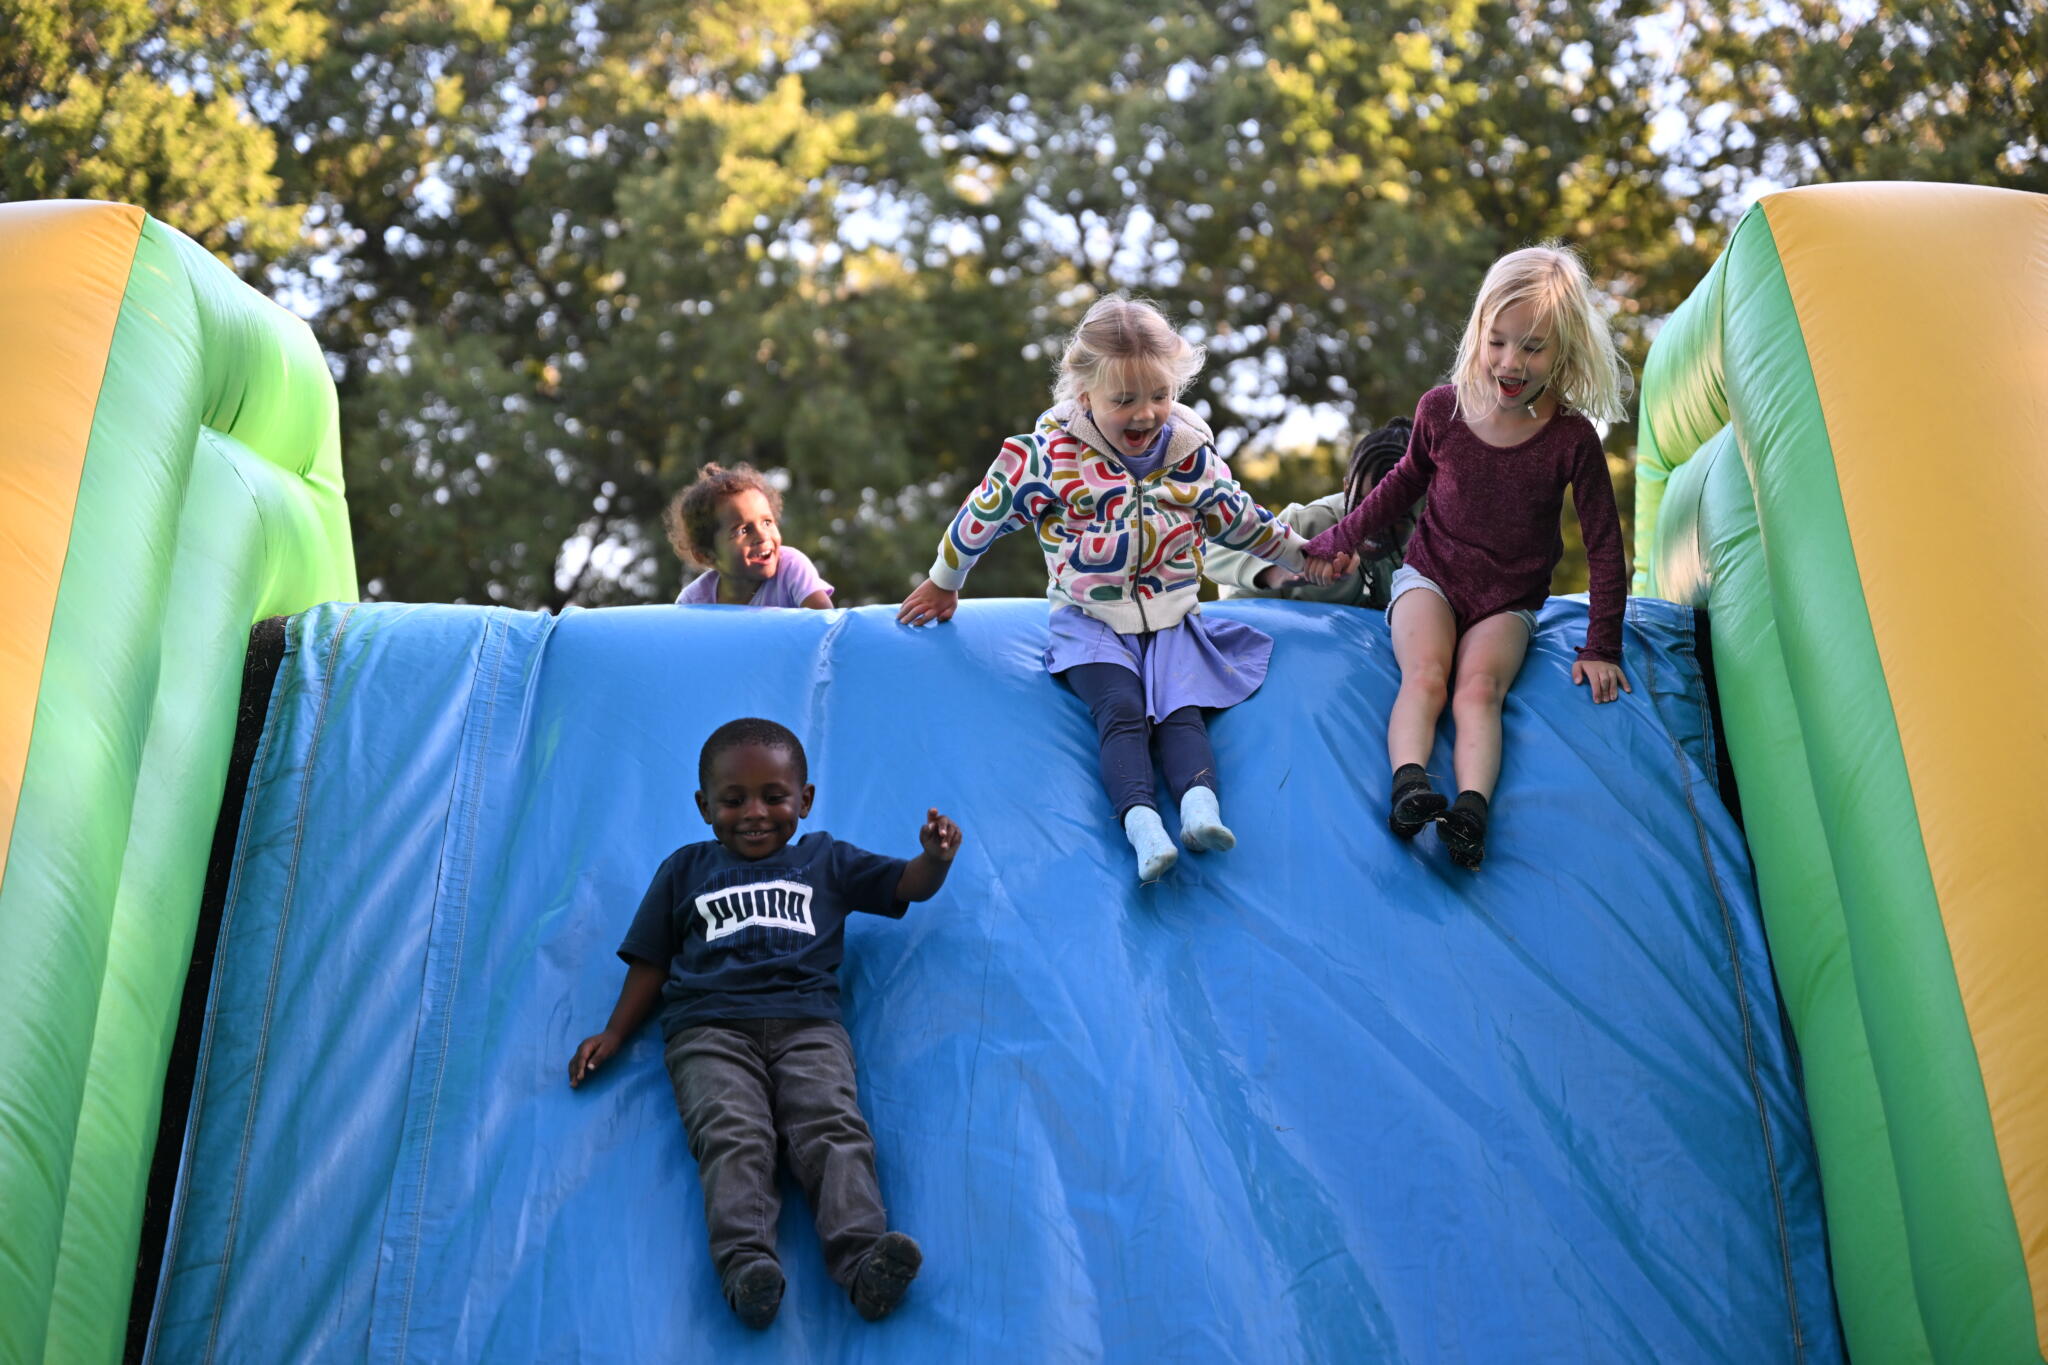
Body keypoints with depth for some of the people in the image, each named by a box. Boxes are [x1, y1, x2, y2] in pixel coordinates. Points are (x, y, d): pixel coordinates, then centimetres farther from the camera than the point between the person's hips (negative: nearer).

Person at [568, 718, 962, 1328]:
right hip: (710, 1027, 0)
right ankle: (745, 1262, -45)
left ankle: (862, 1257, -43)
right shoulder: (686, 869, 26)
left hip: (807, 1024, 0)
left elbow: (910, 885, 21)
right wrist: (613, 1034, 12)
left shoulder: (825, 859, 26)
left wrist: (935, 858, -3)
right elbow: (651, 962, 25)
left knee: (834, 1128, -26)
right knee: (733, 1136, -27)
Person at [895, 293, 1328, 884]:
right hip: (1091, 622, -3)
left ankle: (1199, 802, -44)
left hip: (1172, 619, 3)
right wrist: (943, 584, 14)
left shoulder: (1191, 451, 0)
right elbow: (985, 513, 2)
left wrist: (1303, 555, 30)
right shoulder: (1050, 452, -12)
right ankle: (1141, 823, -45)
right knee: (1122, 712, -27)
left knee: (1182, 711, -23)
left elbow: (1238, 519, 19)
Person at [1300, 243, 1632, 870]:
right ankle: (1409, 788, -47)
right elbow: (1404, 483, 14)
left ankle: (1472, 808, -47)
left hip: (1509, 600, -1)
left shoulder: (1571, 439, -13)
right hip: (1431, 577, 1)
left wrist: (1601, 648, -4)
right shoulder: (1442, 409, -7)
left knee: (1480, 685, -29)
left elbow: (1604, 544, -4)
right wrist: (1334, 542, 17)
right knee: (1425, 675, -27)